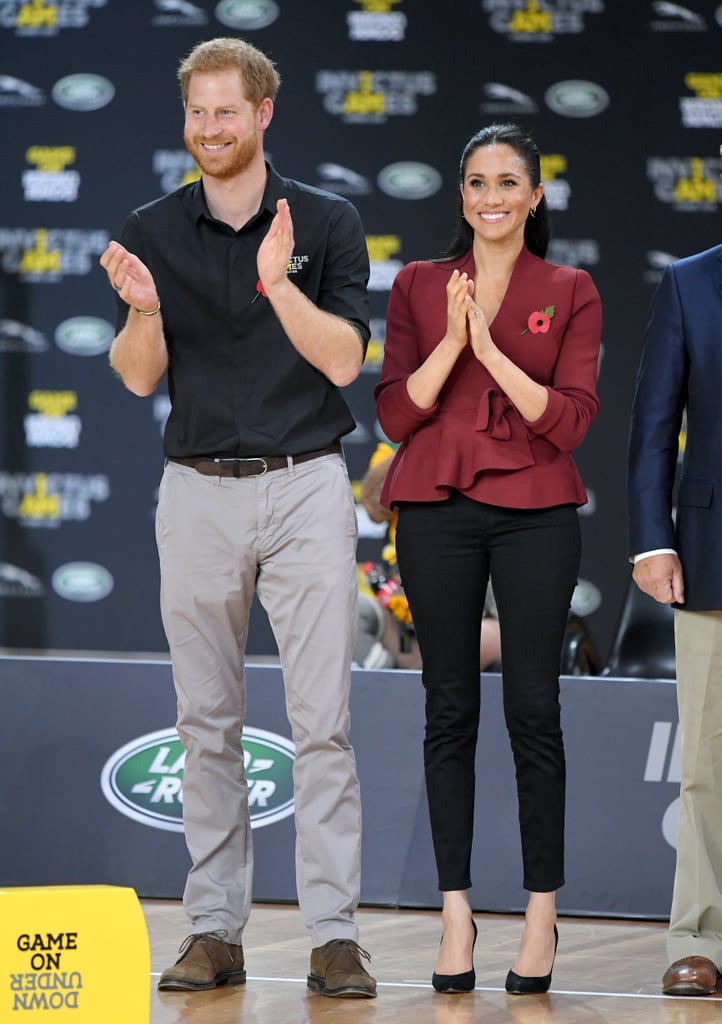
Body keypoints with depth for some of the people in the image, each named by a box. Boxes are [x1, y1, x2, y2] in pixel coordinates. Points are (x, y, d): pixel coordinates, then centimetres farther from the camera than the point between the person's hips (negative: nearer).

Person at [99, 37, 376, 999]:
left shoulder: (326, 222, 0)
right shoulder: (153, 232, 5)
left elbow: (343, 359, -9)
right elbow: (140, 377, 1)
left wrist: (278, 283, -24)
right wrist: (142, 309, -19)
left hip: (306, 486, -2)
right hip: (198, 489, 2)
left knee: (322, 721, -6)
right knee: (208, 722, 4)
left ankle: (334, 933, -4)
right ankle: (216, 930, 10)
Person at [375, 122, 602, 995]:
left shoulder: (570, 293, 4)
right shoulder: (419, 287, 9)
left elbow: (568, 421, -5)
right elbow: (396, 414, 2)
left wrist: (490, 348, -14)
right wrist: (451, 341, -12)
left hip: (534, 511, -1)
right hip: (437, 509, 1)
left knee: (532, 708, -3)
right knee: (450, 710, 3)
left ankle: (542, 911, 5)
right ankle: (455, 911, 7)